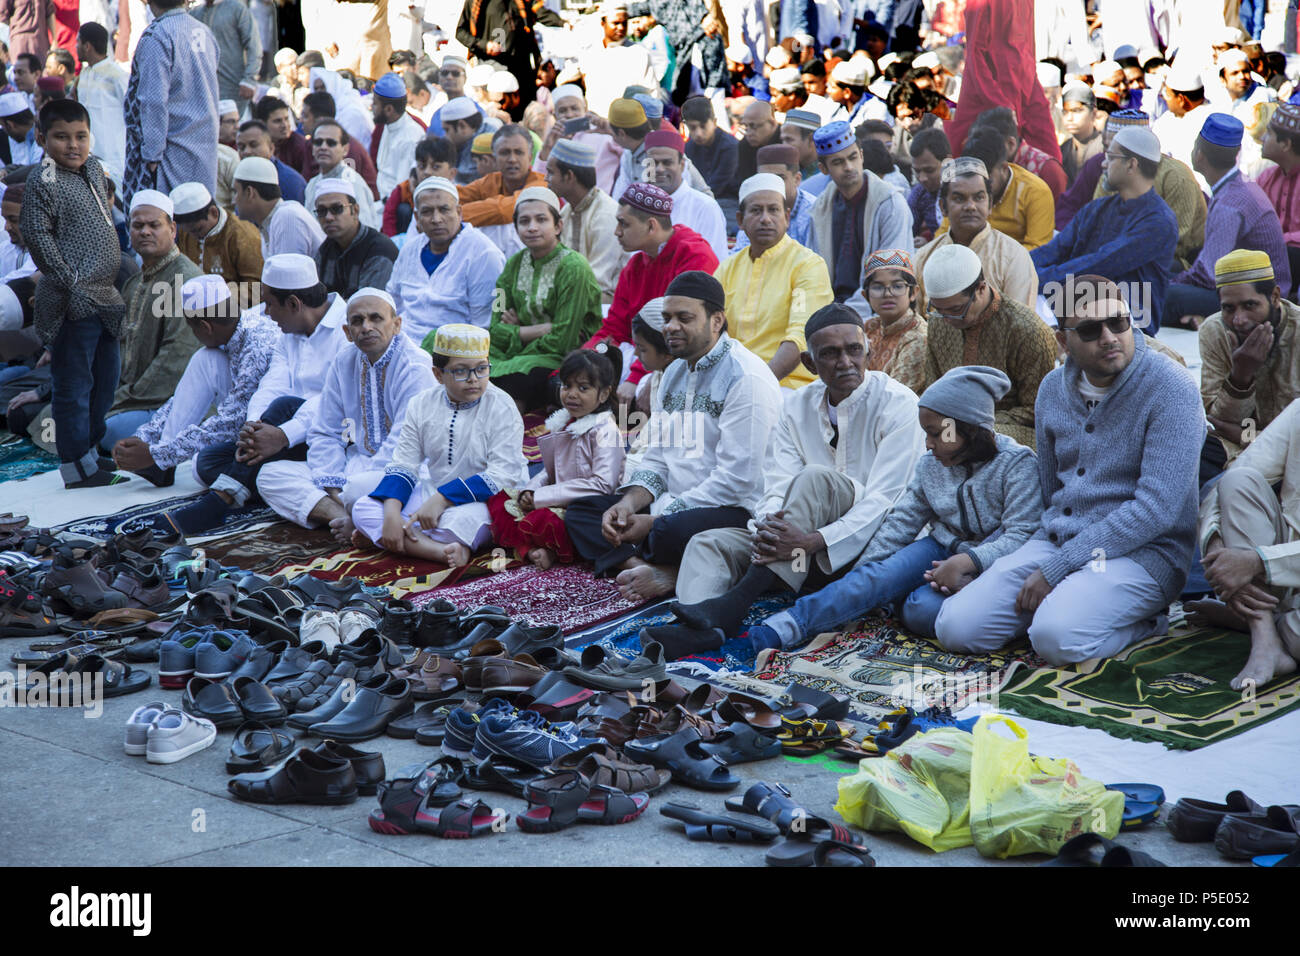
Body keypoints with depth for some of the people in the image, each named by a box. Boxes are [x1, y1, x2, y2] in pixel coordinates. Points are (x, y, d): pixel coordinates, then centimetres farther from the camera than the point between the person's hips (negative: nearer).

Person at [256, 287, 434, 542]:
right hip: (355, 466, 8)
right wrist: (333, 489, -5)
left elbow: (404, 446, -19)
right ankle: (339, 515, -26)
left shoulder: (415, 367, -13)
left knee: (361, 486, -41)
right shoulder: (344, 363, 9)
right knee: (270, 474, -9)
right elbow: (325, 434, 14)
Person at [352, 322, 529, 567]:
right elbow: (403, 465, 1)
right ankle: (443, 551, -32)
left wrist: (441, 500, -26)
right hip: (434, 491, 5)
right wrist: (391, 513, -19)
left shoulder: (502, 408, -11)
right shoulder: (421, 405, 2)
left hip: (486, 499, -5)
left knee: (463, 520, -40)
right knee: (363, 509, -15)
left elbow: (503, 475, -19)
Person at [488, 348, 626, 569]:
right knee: (498, 500, 3)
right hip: (561, 503, 10)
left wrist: (541, 497, -20)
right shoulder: (563, 424, 13)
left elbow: (603, 484, -22)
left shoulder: (605, 430, -13)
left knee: (540, 521, -36)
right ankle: (530, 549, -16)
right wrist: (531, 490, -3)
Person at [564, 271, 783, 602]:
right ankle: (648, 569, -22)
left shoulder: (746, 377, -13)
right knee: (579, 512, 1)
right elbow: (657, 458, 18)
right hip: (673, 506, 10)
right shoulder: (674, 373, 16)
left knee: (672, 531, -40)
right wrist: (628, 503, -5)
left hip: (736, 511, -10)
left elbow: (737, 479, -20)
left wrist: (656, 521, -18)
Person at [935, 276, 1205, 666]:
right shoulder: (1053, 388, 7)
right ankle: (1060, 602, 10)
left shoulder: (1170, 389, -14)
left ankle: (1143, 622, -2)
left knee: (1057, 636, -33)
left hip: (1141, 550, -6)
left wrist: (1056, 568, -19)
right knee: (956, 628, -12)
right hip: (1054, 540, 6)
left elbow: (1157, 509, -20)